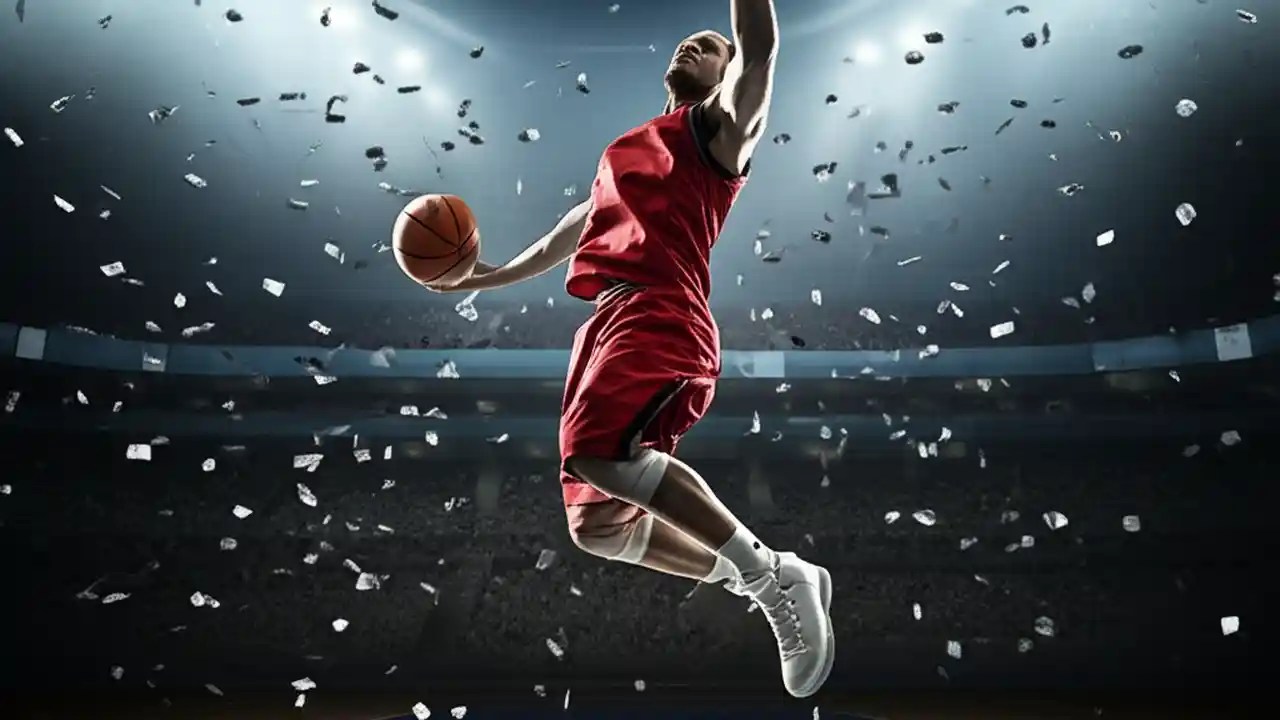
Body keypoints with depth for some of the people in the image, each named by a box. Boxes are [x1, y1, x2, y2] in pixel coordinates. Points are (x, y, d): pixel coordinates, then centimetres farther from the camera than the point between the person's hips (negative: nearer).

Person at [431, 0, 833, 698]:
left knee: (597, 450, -34)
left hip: (659, 314, -8)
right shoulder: (630, 146, 32)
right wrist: (497, 275, 45)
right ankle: (766, 584, 14)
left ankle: (773, 575, -22)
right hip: (608, 321, 8)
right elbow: (584, 221, 41)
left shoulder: (719, 125, 11)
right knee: (595, 522, 3)